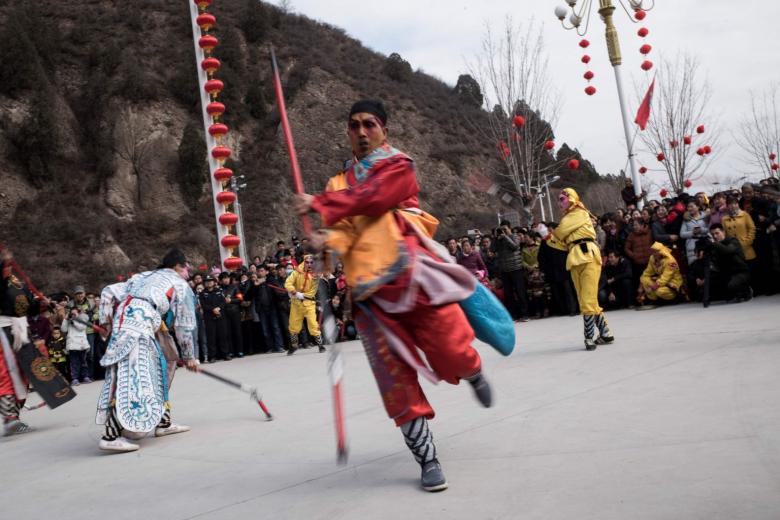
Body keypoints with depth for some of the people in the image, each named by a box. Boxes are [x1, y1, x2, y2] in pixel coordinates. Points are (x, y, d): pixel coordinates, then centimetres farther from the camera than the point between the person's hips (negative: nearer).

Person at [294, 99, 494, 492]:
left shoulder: (398, 165, 6)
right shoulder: (339, 182, 21)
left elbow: (369, 199, -14)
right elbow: (342, 224, 4)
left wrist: (320, 204, -8)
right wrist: (329, 238, -19)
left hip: (412, 272, -3)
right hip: (369, 287, 4)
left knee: (453, 353, -7)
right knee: (395, 377, 0)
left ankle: (473, 373, 33)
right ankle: (427, 459, 13)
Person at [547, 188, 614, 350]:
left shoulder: (580, 213, 2)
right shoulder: (567, 218, 23)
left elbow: (560, 231, -8)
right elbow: (564, 244, 16)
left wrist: (552, 233, 13)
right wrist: (550, 239, 1)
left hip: (587, 256, -8)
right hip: (575, 260, 8)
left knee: (588, 299, -11)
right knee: (585, 300, 5)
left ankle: (589, 337, -11)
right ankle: (605, 332, 14)